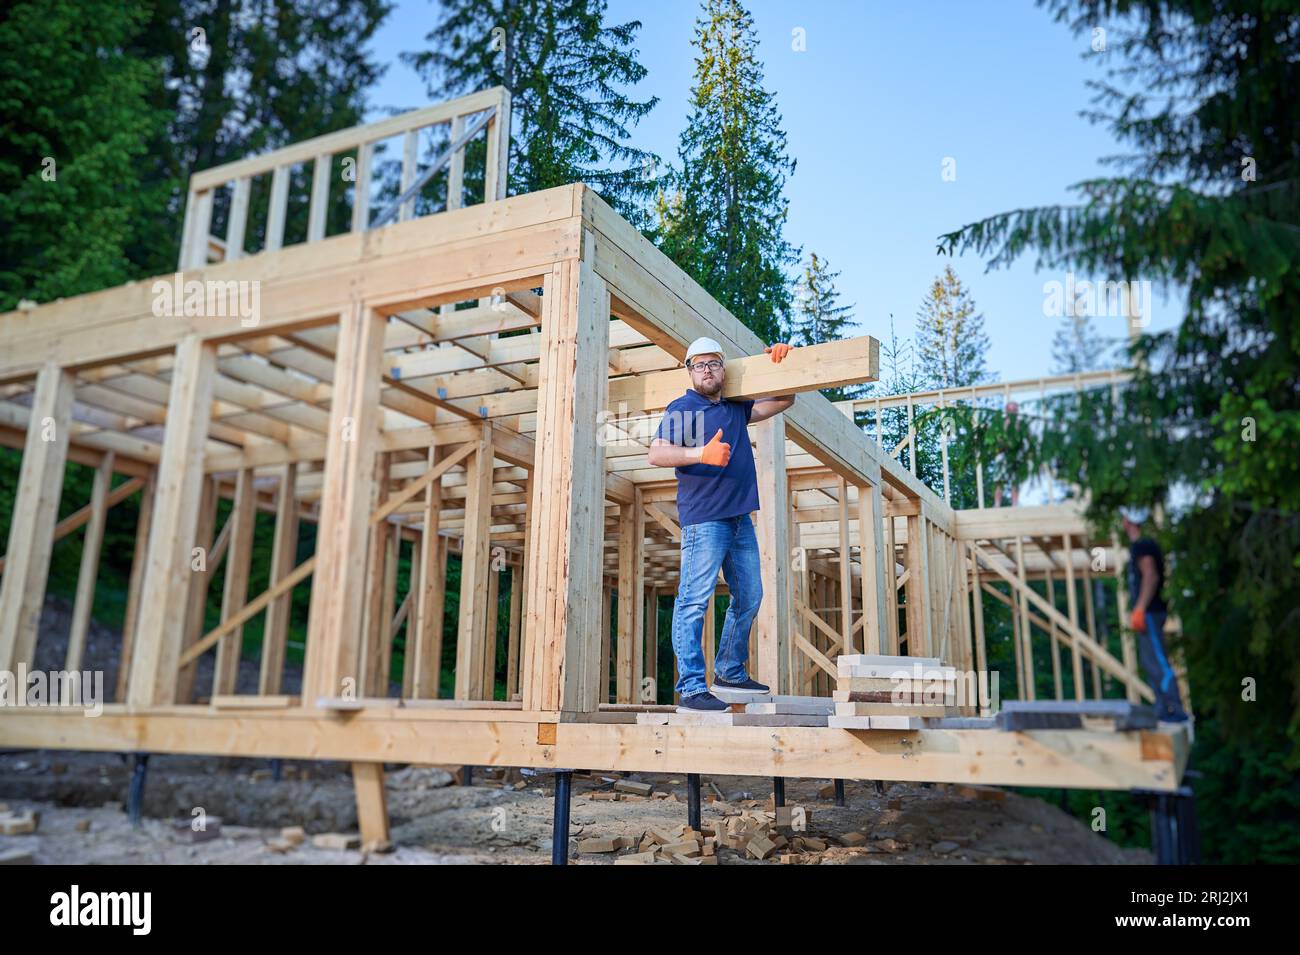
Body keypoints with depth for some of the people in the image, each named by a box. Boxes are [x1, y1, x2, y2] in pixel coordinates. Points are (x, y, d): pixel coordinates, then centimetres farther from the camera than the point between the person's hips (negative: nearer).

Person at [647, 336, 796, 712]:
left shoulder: (737, 409, 19)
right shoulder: (681, 409, 0)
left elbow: (783, 401, 28)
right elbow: (656, 454, -12)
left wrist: (781, 365, 13)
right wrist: (702, 454, -25)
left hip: (740, 518, 8)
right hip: (703, 518, -8)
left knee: (749, 598, 14)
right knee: (694, 601, -11)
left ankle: (730, 673, 27)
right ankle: (691, 688, -9)